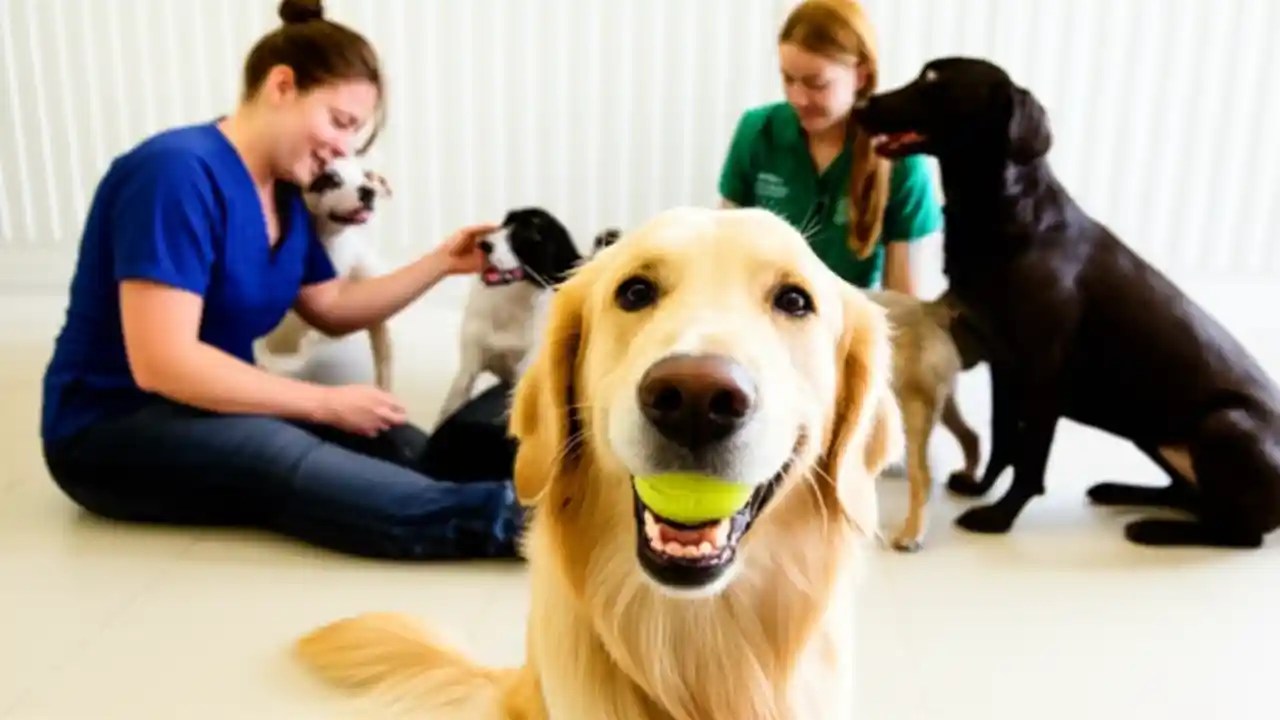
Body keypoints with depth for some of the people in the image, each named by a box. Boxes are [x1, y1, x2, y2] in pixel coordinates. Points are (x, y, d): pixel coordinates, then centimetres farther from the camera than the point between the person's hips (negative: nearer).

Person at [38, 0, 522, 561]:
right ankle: (522, 519, -52)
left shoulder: (285, 195, 6)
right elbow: (161, 363, -27)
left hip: (210, 401, 8)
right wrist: (325, 403, -23)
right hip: (112, 428, -8)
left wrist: (442, 262, 1)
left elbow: (332, 309, 11)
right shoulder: (177, 171, -21)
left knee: (413, 455, -20)